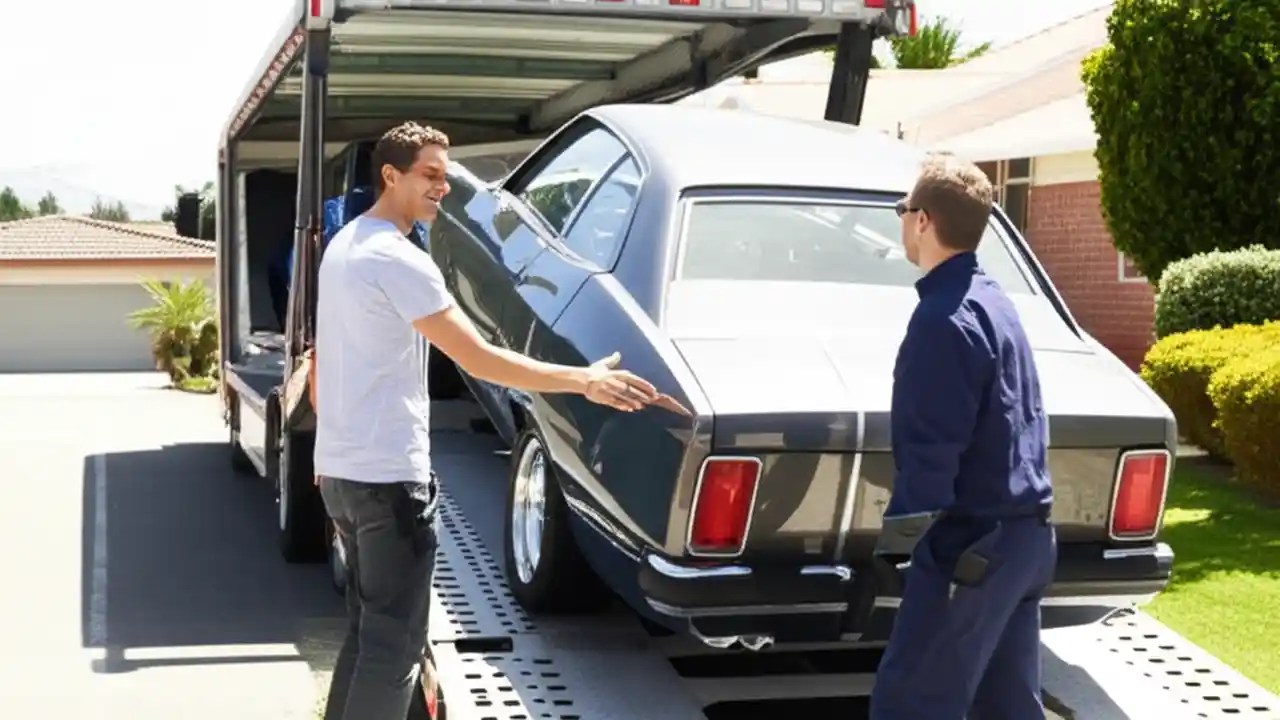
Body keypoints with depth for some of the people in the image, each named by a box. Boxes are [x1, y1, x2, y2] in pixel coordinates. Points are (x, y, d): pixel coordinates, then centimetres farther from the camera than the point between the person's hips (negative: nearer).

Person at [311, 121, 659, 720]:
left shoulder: (343, 246, 12)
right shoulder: (399, 260, -19)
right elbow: (479, 360, -23)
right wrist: (585, 380, -20)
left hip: (338, 468, 10)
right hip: (387, 478, -10)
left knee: (367, 626, 19)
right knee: (395, 641, -4)